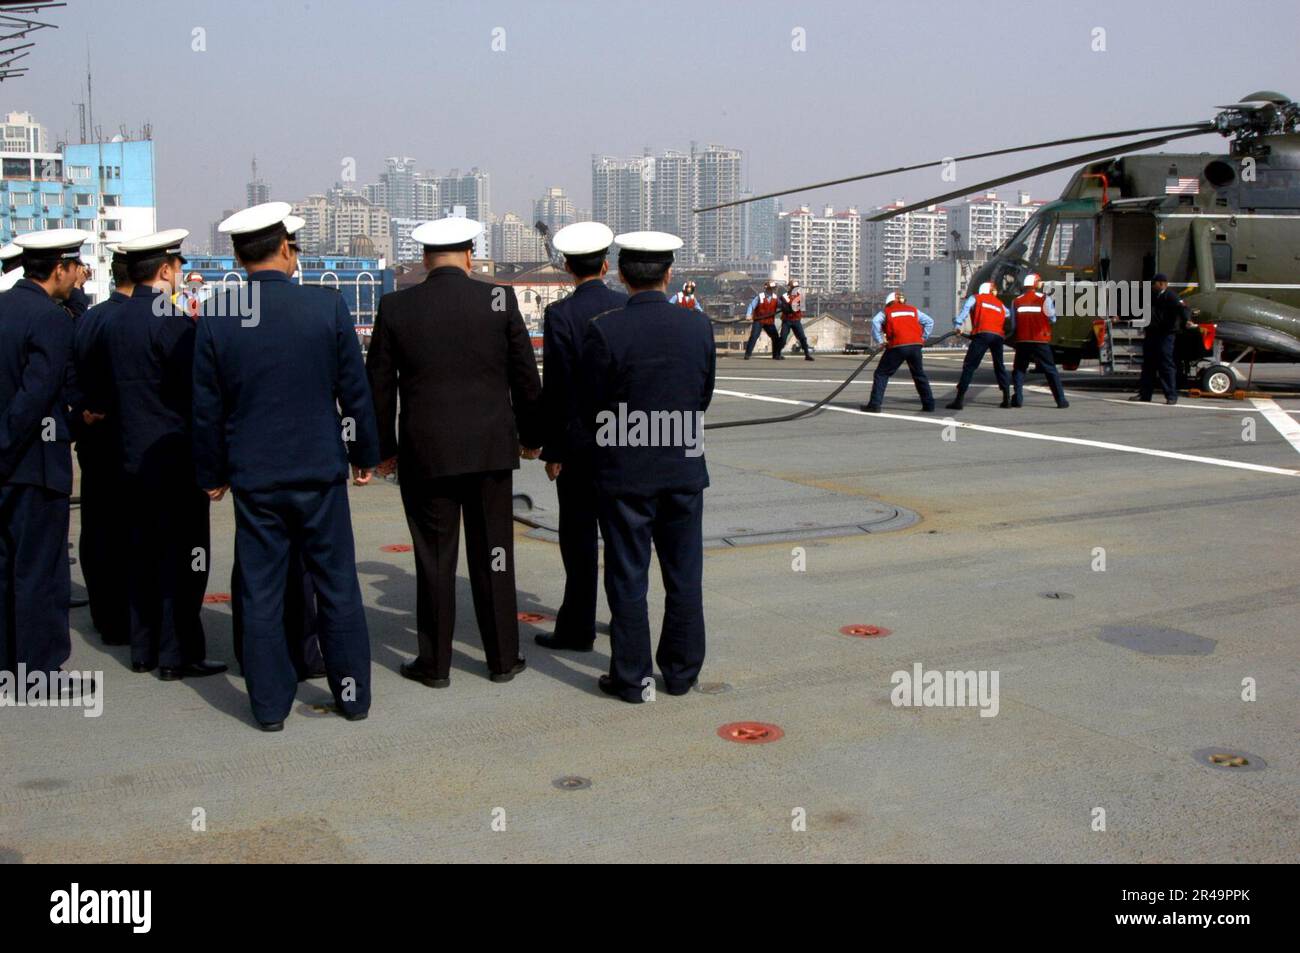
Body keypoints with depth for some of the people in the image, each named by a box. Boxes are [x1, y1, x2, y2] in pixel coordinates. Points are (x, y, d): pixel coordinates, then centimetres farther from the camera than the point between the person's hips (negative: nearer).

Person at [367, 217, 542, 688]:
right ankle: (503, 658, 18)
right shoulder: (500, 299, -3)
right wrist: (531, 435, 14)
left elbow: (379, 384, 2)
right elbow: (526, 376, 1)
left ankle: (435, 663, 15)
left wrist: (384, 447, 13)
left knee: (434, 559, 7)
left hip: (425, 453, 0)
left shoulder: (395, 307, -2)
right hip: (491, 450, 1)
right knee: (493, 554, 10)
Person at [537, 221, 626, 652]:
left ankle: (577, 629, 8)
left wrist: (551, 450, -6)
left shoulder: (560, 314, -12)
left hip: (580, 440, -4)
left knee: (579, 536, 2)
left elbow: (556, 387, -13)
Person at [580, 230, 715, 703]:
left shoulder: (605, 330, -15)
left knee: (628, 577, 7)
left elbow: (592, 410, -8)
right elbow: (704, 396, 6)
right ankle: (681, 671, 22)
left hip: (624, 472, -3)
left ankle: (632, 676, 13)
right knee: (684, 576, 13)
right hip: (685, 470, 3)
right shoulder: (698, 325, -4)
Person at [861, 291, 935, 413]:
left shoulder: (886, 311, 13)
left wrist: (879, 341, -2)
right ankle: (929, 405, 18)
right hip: (915, 345, 3)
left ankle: (875, 404, -2)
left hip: (897, 346, -3)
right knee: (919, 375, 19)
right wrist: (922, 338, 16)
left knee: (882, 374, 5)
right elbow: (929, 321, 18)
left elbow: (875, 322, -5)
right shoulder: (913, 310, 23)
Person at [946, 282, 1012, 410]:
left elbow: (965, 309, -1)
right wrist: (1006, 334, 25)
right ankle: (1007, 398, 18)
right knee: (999, 367, 21)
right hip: (998, 336, 4)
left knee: (969, 366, -5)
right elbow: (1008, 317, 22)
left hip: (982, 334, -4)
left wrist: (957, 326, -12)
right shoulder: (1000, 304, 30)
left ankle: (959, 399, -14)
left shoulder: (975, 298, 17)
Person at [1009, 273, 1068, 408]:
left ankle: (1017, 399, 1)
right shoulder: (1045, 299, -4)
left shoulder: (1016, 301, 3)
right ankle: (1061, 400, 4)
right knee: (1051, 371, 6)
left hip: (1022, 341, 2)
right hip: (1040, 341, -1)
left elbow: (1013, 323, 7)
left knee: (1019, 369, 14)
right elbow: (1052, 319, 2)